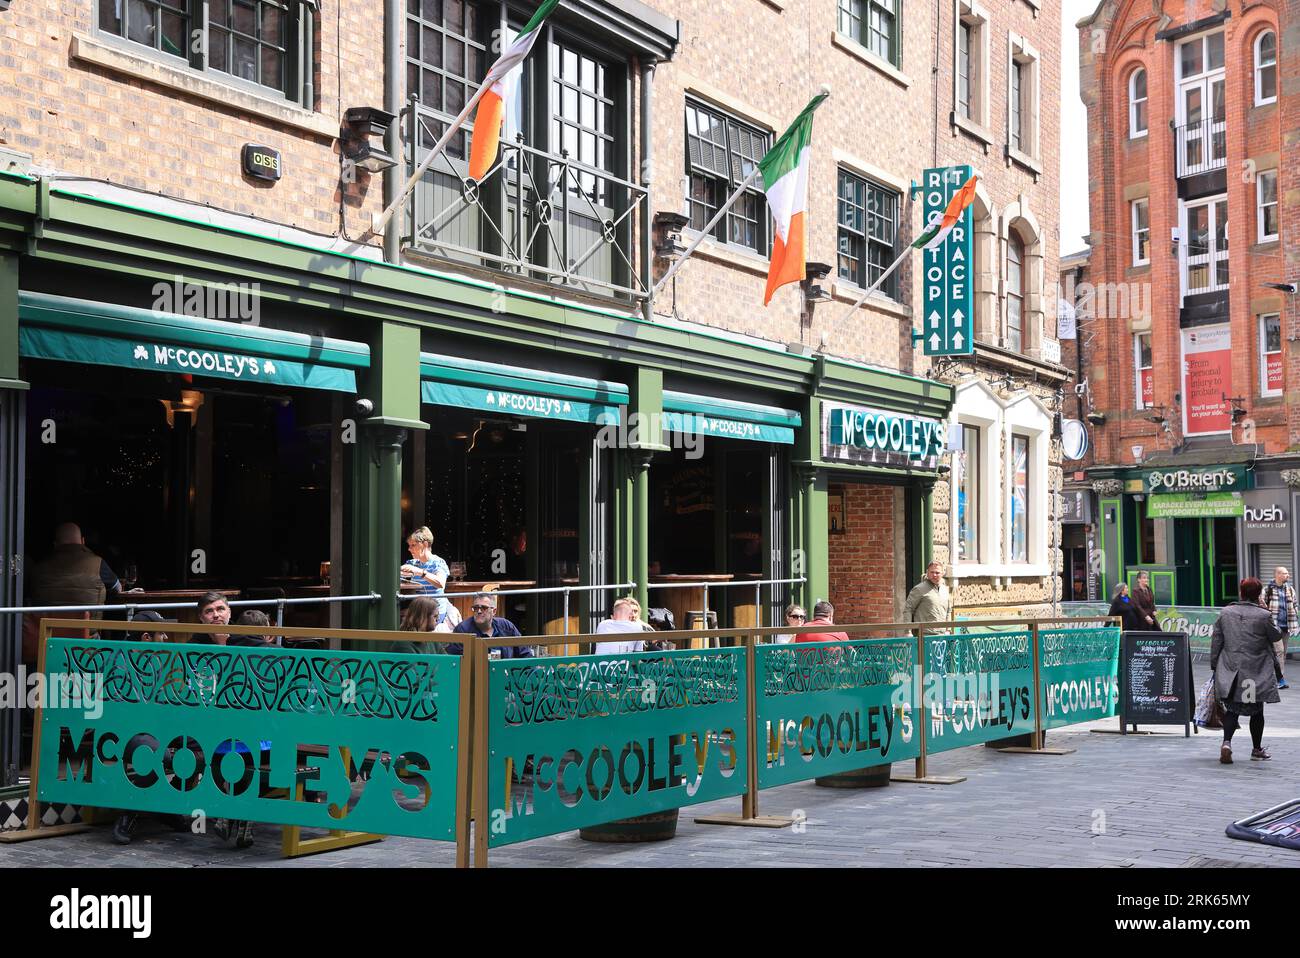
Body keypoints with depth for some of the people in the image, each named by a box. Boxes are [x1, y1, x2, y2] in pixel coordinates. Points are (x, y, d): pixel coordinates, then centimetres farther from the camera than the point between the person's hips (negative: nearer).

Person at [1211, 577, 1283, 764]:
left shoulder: (1226, 613, 0)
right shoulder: (1263, 615, -10)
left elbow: (1216, 641, 3)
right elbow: (1276, 636, 5)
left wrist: (1214, 665, 12)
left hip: (1230, 670, 2)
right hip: (1256, 671, -2)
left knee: (1231, 709, 6)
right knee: (1257, 711, 13)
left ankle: (1227, 742, -16)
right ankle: (1257, 750, 24)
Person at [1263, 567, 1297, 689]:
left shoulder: (1290, 589, 11)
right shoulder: (1268, 589, -4)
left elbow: (1294, 607, 16)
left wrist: (1295, 625, 10)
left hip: (1285, 625, 6)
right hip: (1273, 624, -5)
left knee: (1283, 652, 8)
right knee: (1279, 650, -13)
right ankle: (1281, 680, -14)